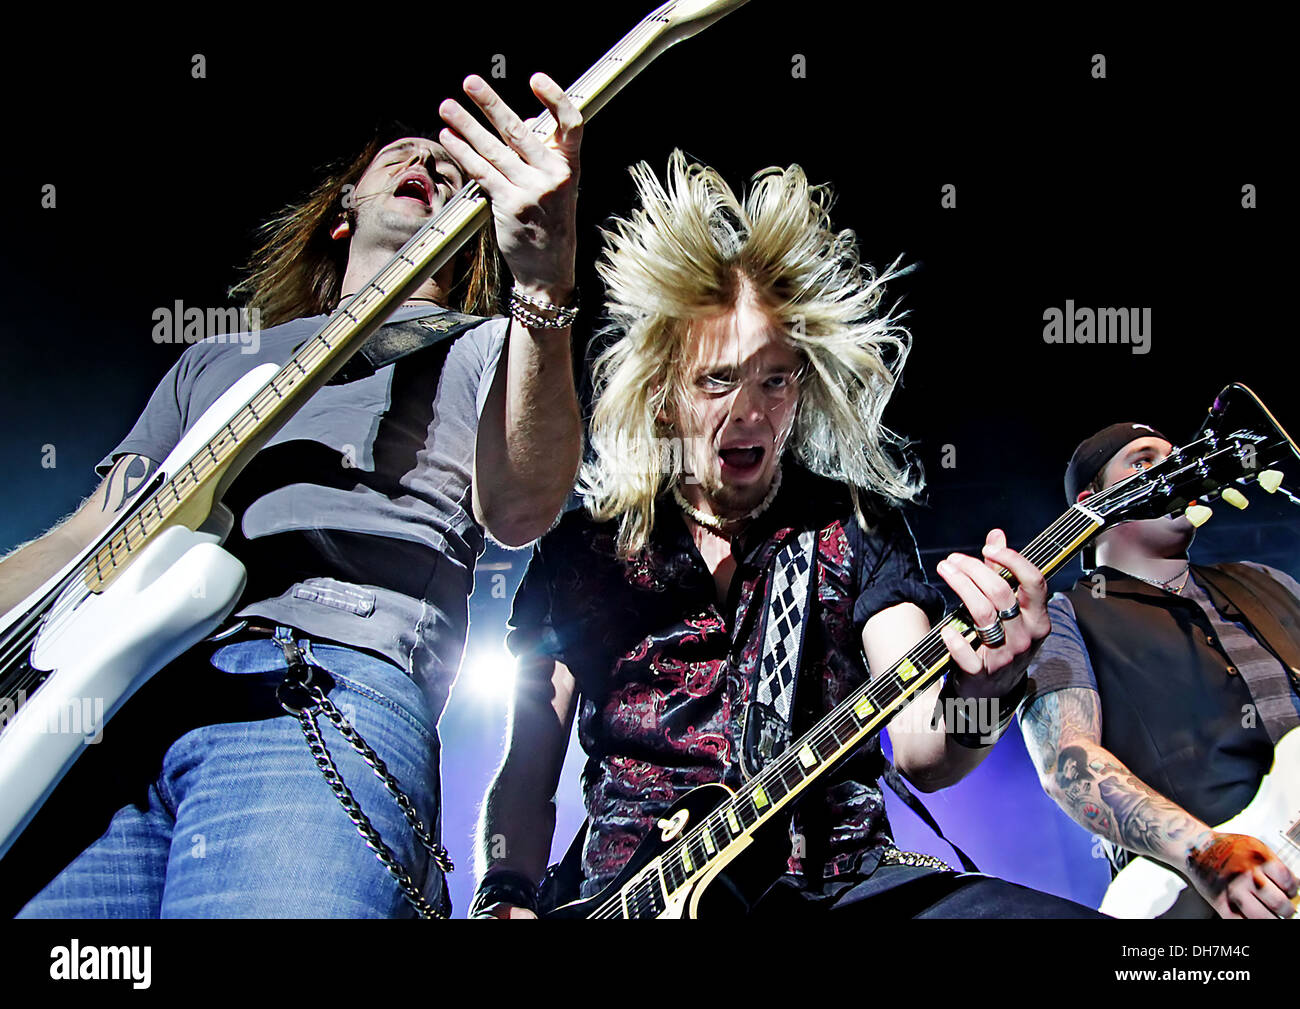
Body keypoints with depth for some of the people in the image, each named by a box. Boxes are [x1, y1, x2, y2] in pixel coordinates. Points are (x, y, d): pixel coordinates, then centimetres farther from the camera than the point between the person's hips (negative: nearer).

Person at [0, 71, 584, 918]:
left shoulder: (482, 347, 20)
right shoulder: (211, 362, 33)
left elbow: (518, 512, -3)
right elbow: (86, 540, 29)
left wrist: (544, 289, -18)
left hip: (319, 681, -4)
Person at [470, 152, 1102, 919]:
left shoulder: (858, 527, 6)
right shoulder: (582, 548, 7)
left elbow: (921, 752, -7)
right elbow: (526, 779, 10)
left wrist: (975, 693, -30)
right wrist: (505, 901, -11)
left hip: (839, 880, 1)